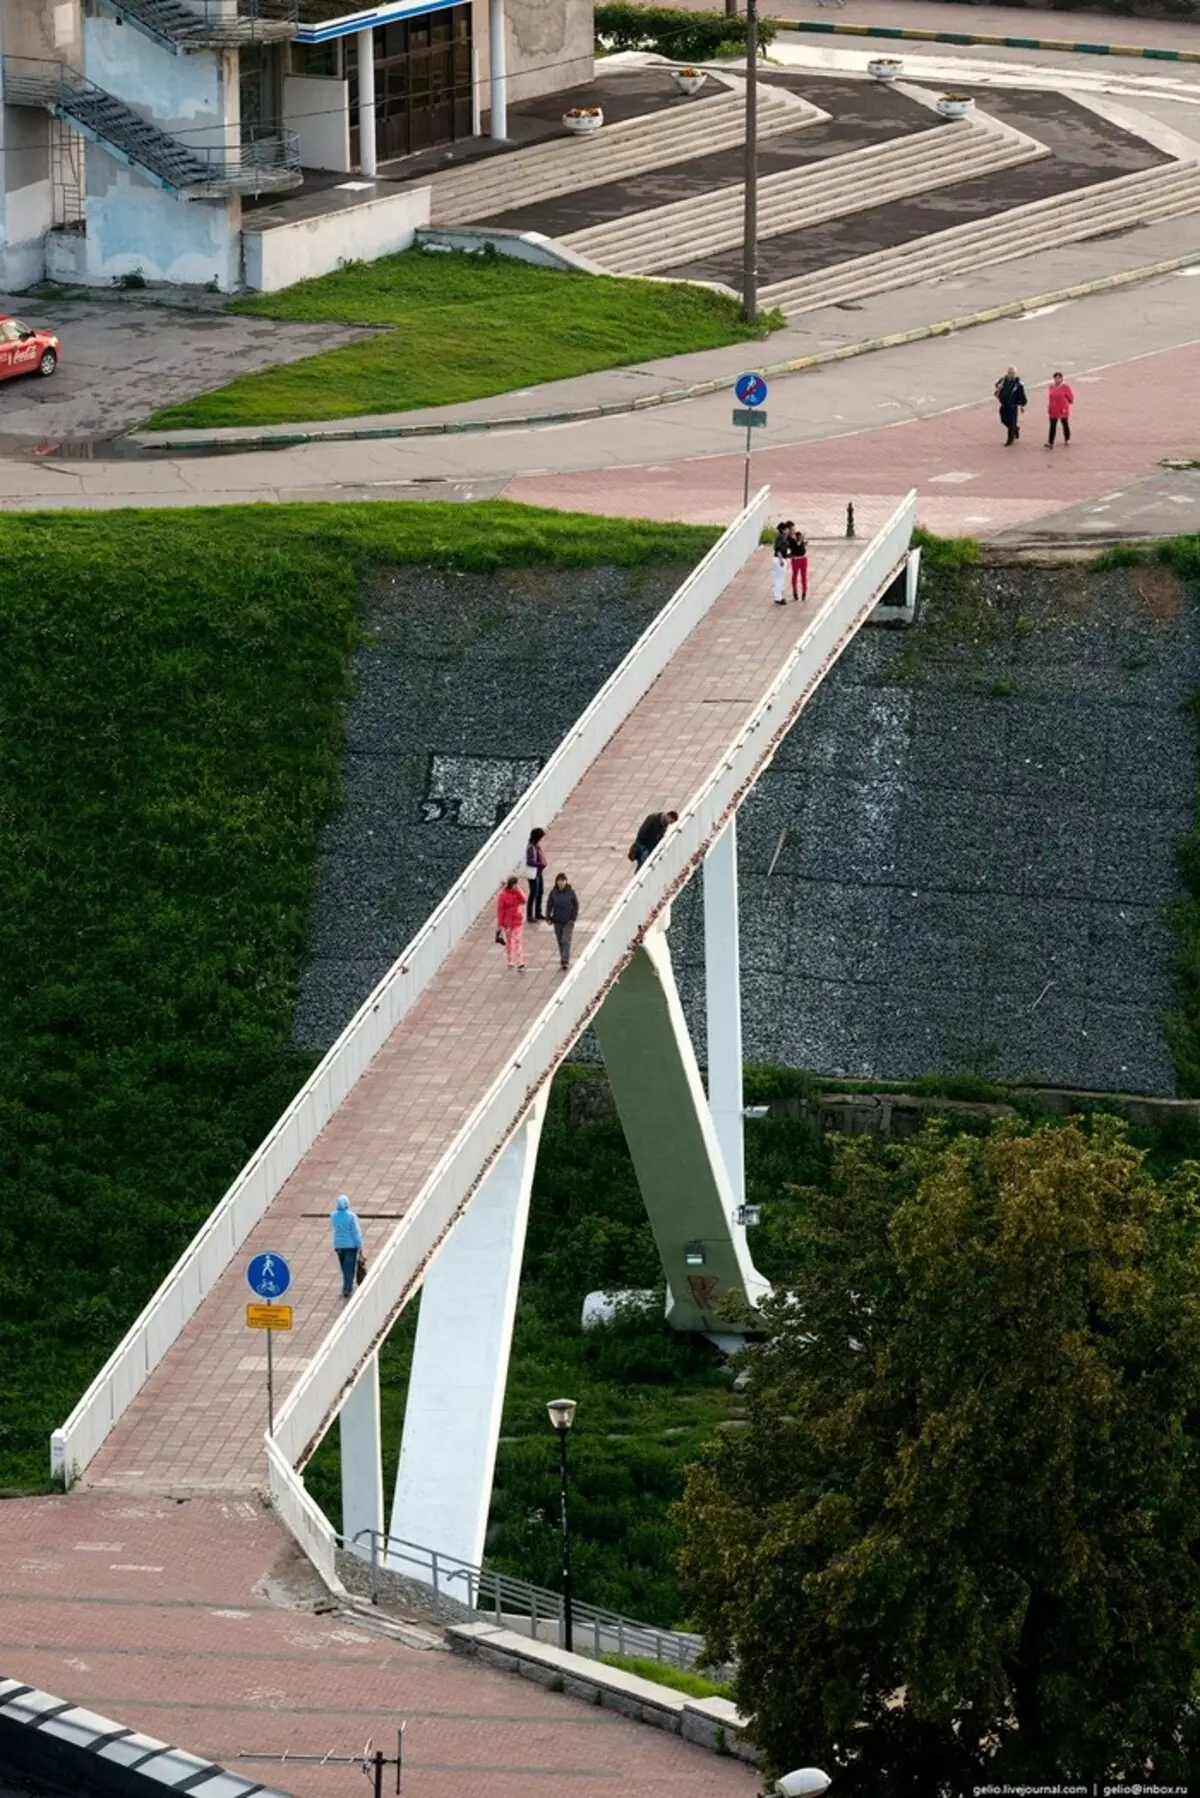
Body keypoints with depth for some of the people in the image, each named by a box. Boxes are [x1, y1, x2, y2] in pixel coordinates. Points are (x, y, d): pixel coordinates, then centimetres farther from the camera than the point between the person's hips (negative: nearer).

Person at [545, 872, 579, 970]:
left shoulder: (570, 892, -9)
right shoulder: (553, 892, -4)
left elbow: (576, 905, -1)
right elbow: (549, 905, 4)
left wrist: (574, 917, -6)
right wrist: (548, 917, -2)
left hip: (568, 921, -3)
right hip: (557, 921, 3)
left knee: (566, 940, -11)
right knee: (560, 941, 11)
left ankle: (565, 961, -11)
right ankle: (563, 958, 26)